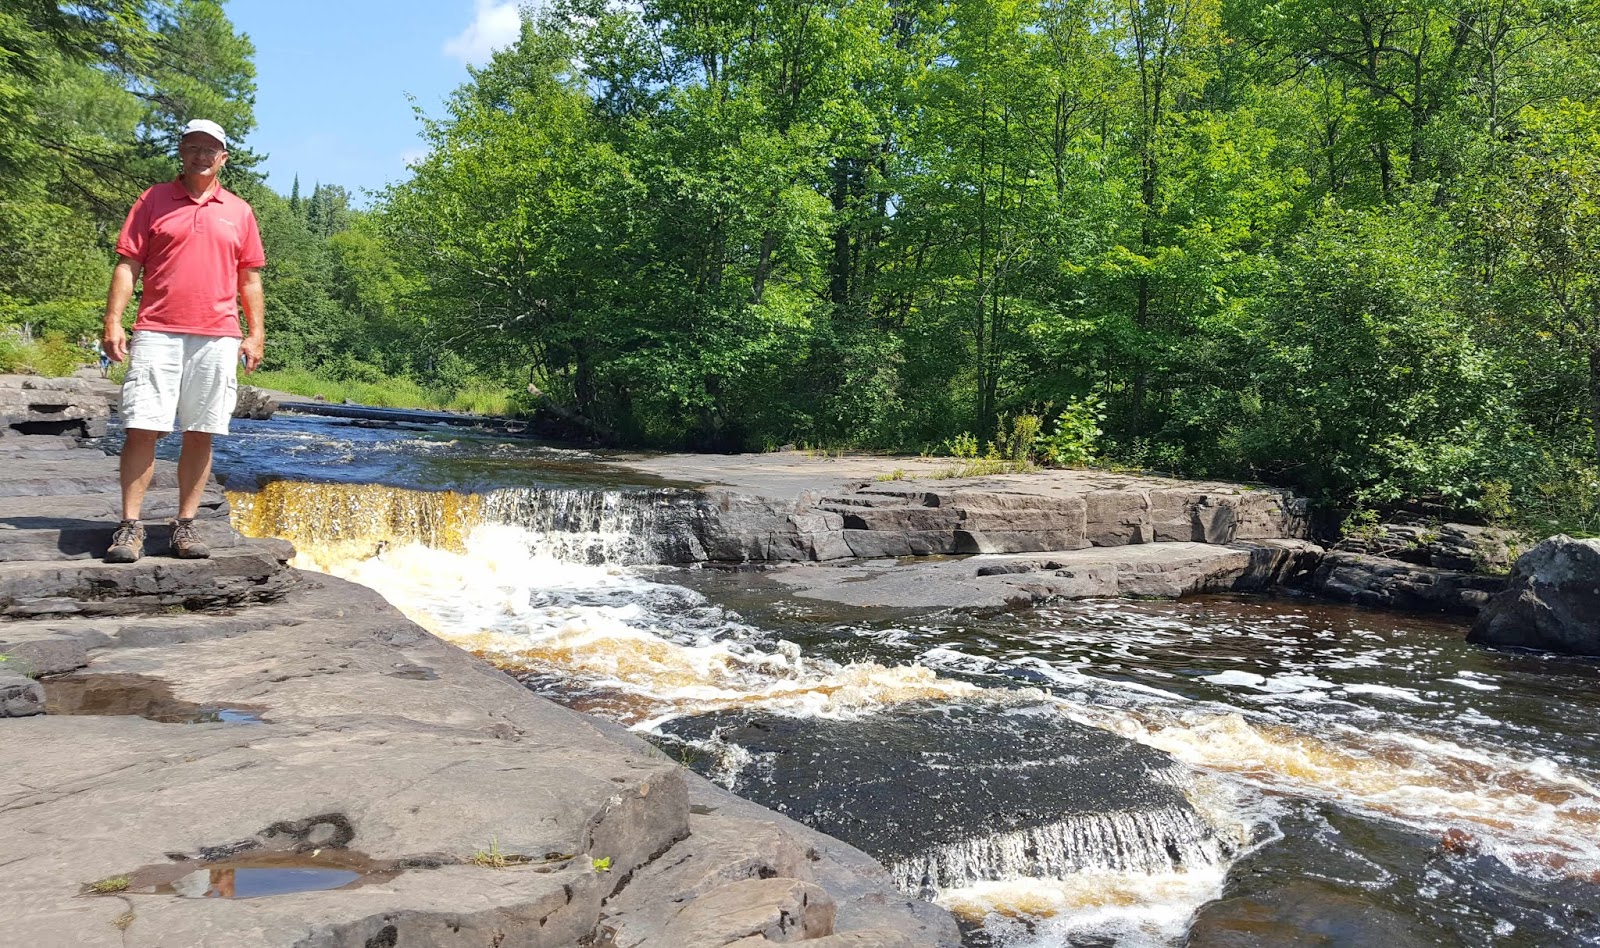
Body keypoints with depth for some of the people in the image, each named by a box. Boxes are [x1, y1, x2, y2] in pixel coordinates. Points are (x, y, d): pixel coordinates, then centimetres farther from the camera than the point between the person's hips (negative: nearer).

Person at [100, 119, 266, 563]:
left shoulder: (239, 211, 15)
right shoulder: (152, 201, 10)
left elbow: (250, 278, 15)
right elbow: (128, 264, 6)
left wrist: (256, 334, 7)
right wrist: (113, 322, -4)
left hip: (217, 339, 1)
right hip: (157, 334, -1)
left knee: (200, 434, 3)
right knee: (141, 428, -6)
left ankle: (185, 526, 11)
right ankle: (130, 527, 0)